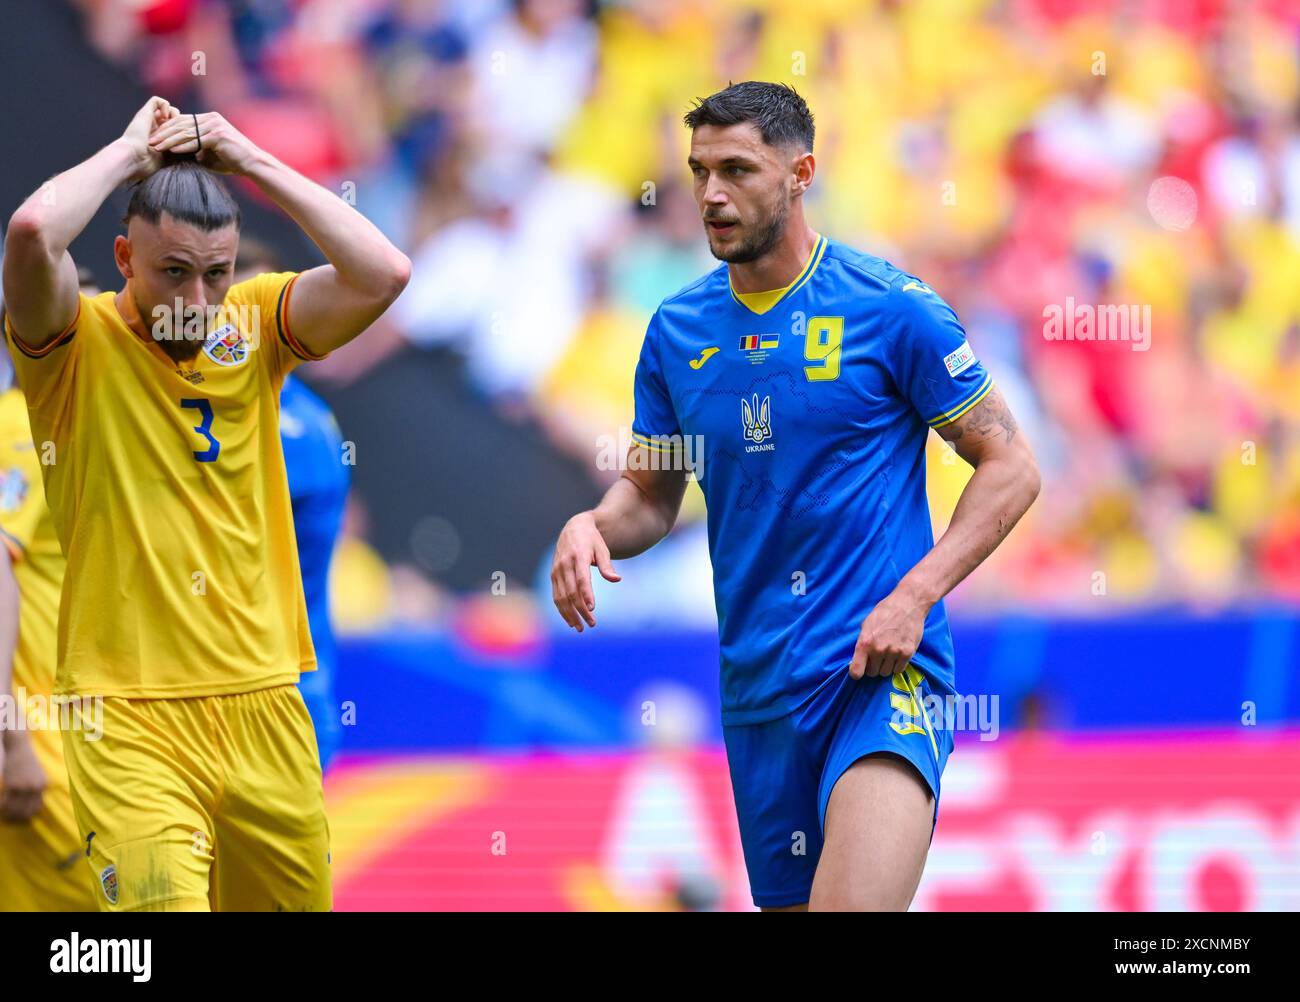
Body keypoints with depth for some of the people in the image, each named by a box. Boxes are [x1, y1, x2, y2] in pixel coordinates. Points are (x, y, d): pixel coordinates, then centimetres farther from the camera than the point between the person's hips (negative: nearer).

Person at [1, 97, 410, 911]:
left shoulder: (254, 329, 8)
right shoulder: (80, 343, -2)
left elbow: (385, 273, -7)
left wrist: (252, 162, -4)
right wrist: (132, 152, -6)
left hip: (265, 704, 4)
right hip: (128, 714, -4)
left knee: (296, 898, 12)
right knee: (163, 904, -19)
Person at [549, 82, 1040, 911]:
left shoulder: (890, 307, -6)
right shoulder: (677, 329, 9)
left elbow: (1010, 468, -3)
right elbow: (652, 495, 19)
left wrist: (914, 595, -14)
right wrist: (593, 527, -5)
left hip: (883, 669, -6)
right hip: (759, 685, 6)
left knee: (853, 902, -27)